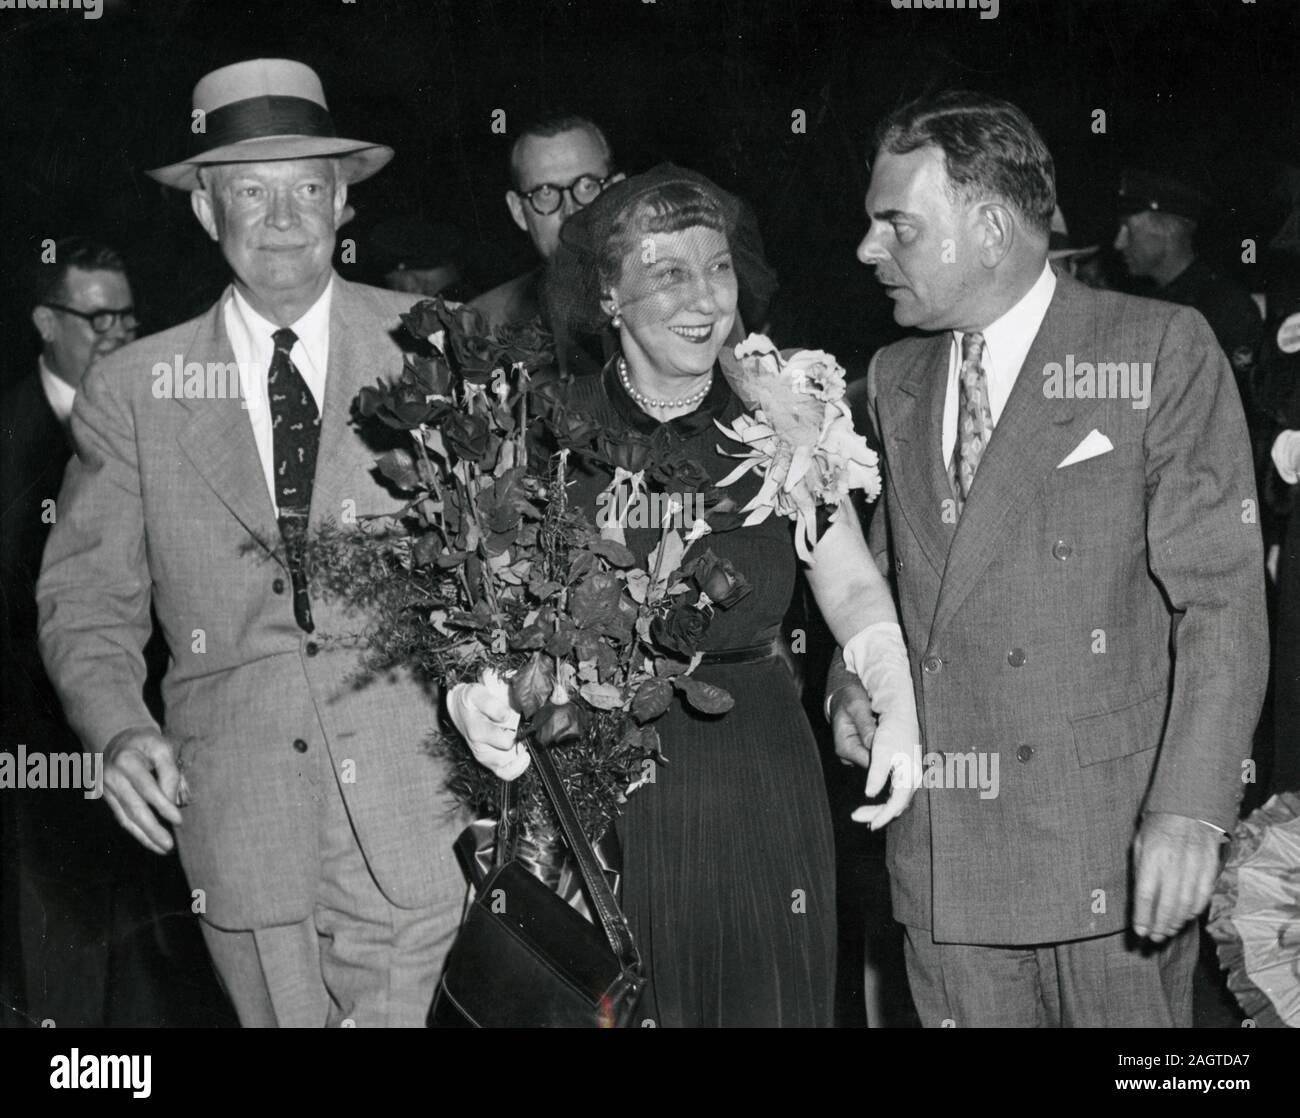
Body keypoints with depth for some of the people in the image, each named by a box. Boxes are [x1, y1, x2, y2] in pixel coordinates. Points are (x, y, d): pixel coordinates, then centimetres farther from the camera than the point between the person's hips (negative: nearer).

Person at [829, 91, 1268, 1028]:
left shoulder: (1161, 351, -5)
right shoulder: (894, 380, 12)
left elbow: (1222, 595, -9)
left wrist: (1191, 809, -18)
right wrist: (855, 672, 2)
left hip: (1110, 843, -4)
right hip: (945, 853, 5)